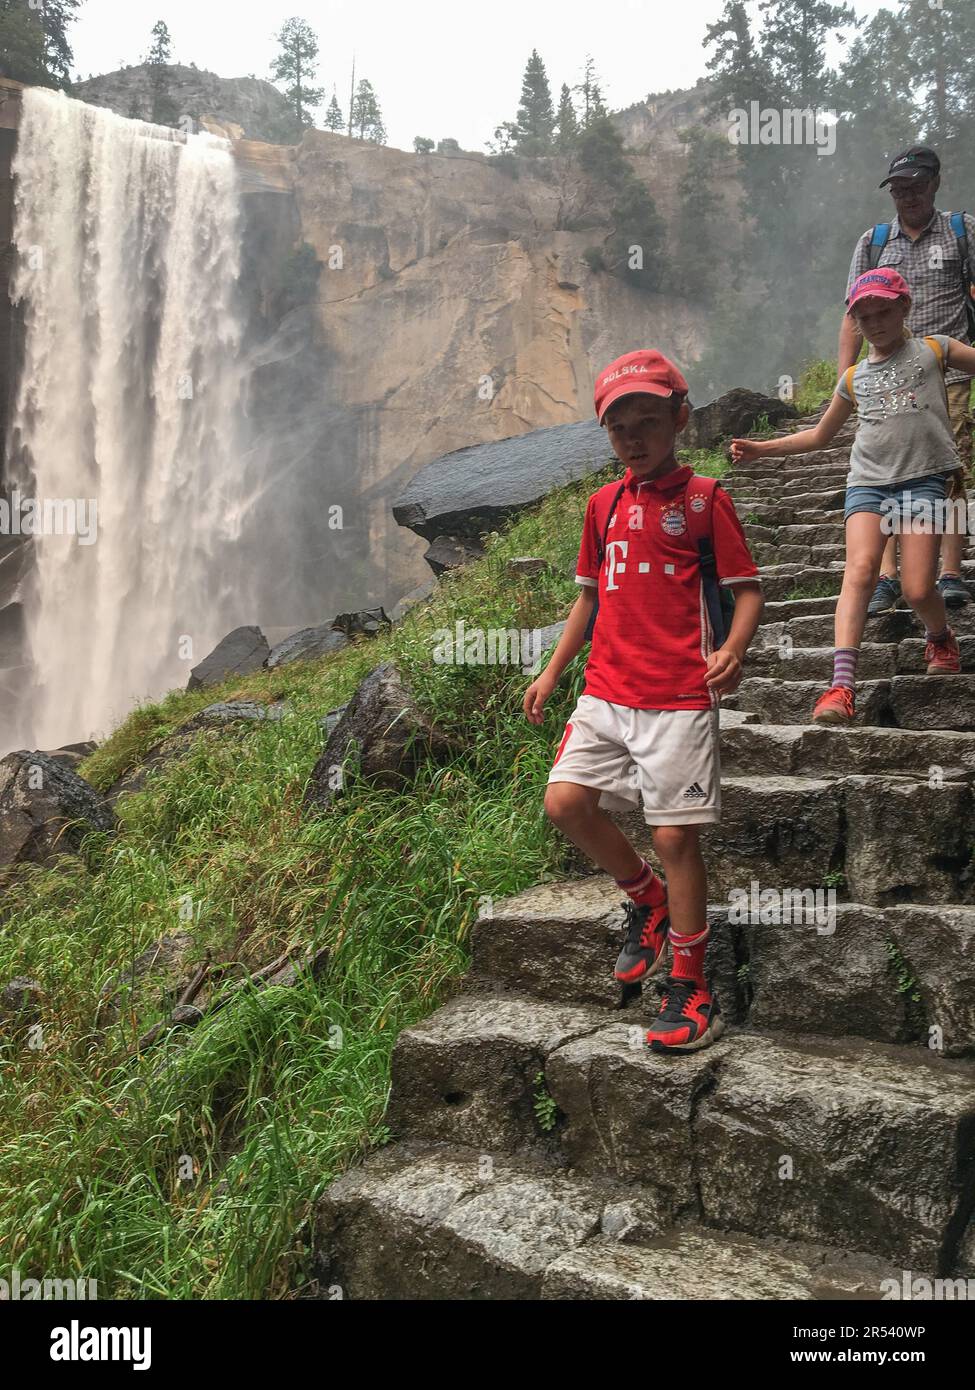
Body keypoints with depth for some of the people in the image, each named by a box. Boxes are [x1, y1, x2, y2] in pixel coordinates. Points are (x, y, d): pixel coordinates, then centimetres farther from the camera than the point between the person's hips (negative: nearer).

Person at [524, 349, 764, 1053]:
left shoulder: (703, 498, 0)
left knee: (675, 834, -3)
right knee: (564, 801, -7)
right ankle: (647, 898, 20)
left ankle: (691, 989, 13)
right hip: (607, 690, 5)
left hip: (679, 696, -5)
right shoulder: (604, 503, 15)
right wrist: (552, 672, 18)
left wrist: (733, 649, -22)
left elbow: (748, 586, -2)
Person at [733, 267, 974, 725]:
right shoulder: (854, 378, 20)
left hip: (923, 477, -2)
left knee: (918, 587, -11)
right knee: (860, 569, -20)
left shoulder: (934, 349, 13)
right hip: (868, 480, 2)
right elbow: (819, 435, 28)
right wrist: (761, 447, 21)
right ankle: (842, 684, -30)